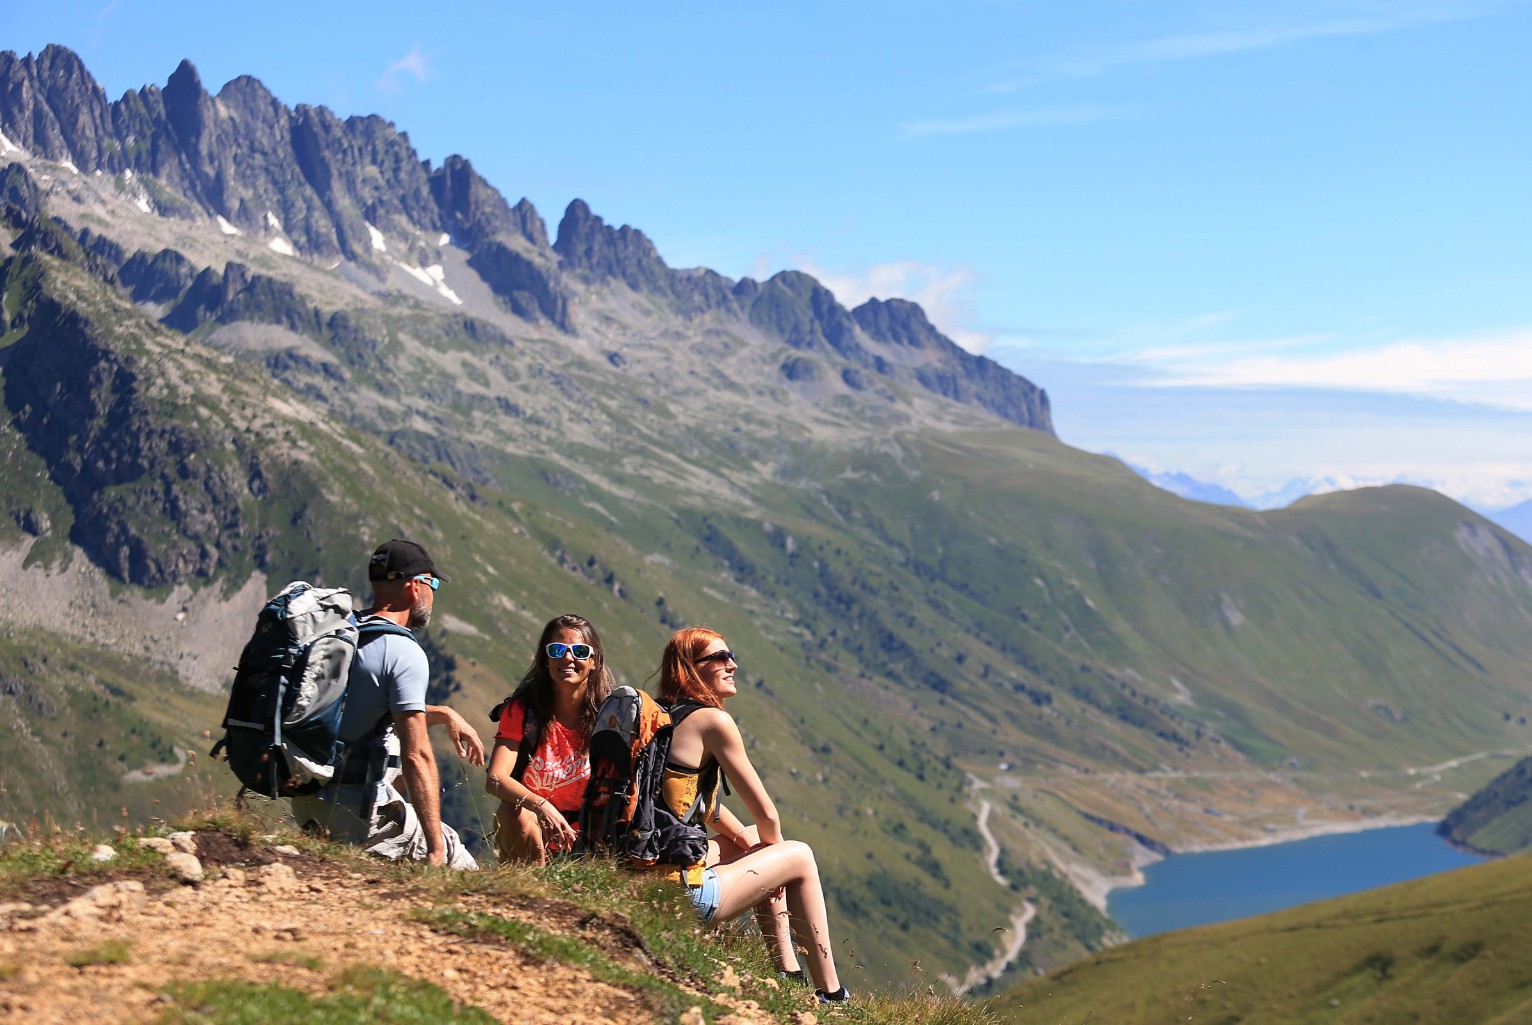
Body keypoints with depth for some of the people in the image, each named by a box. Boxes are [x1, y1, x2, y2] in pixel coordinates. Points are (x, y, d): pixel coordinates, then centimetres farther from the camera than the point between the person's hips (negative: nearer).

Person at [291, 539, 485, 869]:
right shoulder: (405, 654, -16)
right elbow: (416, 756, -21)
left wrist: (443, 714, 24)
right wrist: (436, 849, -19)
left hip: (305, 797, 8)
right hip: (357, 811, -8)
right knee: (459, 867, 2)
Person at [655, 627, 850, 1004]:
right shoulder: (713, 721, -14)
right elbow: (766, 815, -8)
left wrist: (750, 841, 16)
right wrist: (777, 853, 12)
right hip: (682, 891, -9)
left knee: (754, 839, 29)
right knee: (800, 855, 12)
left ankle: (788, 970, 34)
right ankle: (831, 993, 19)